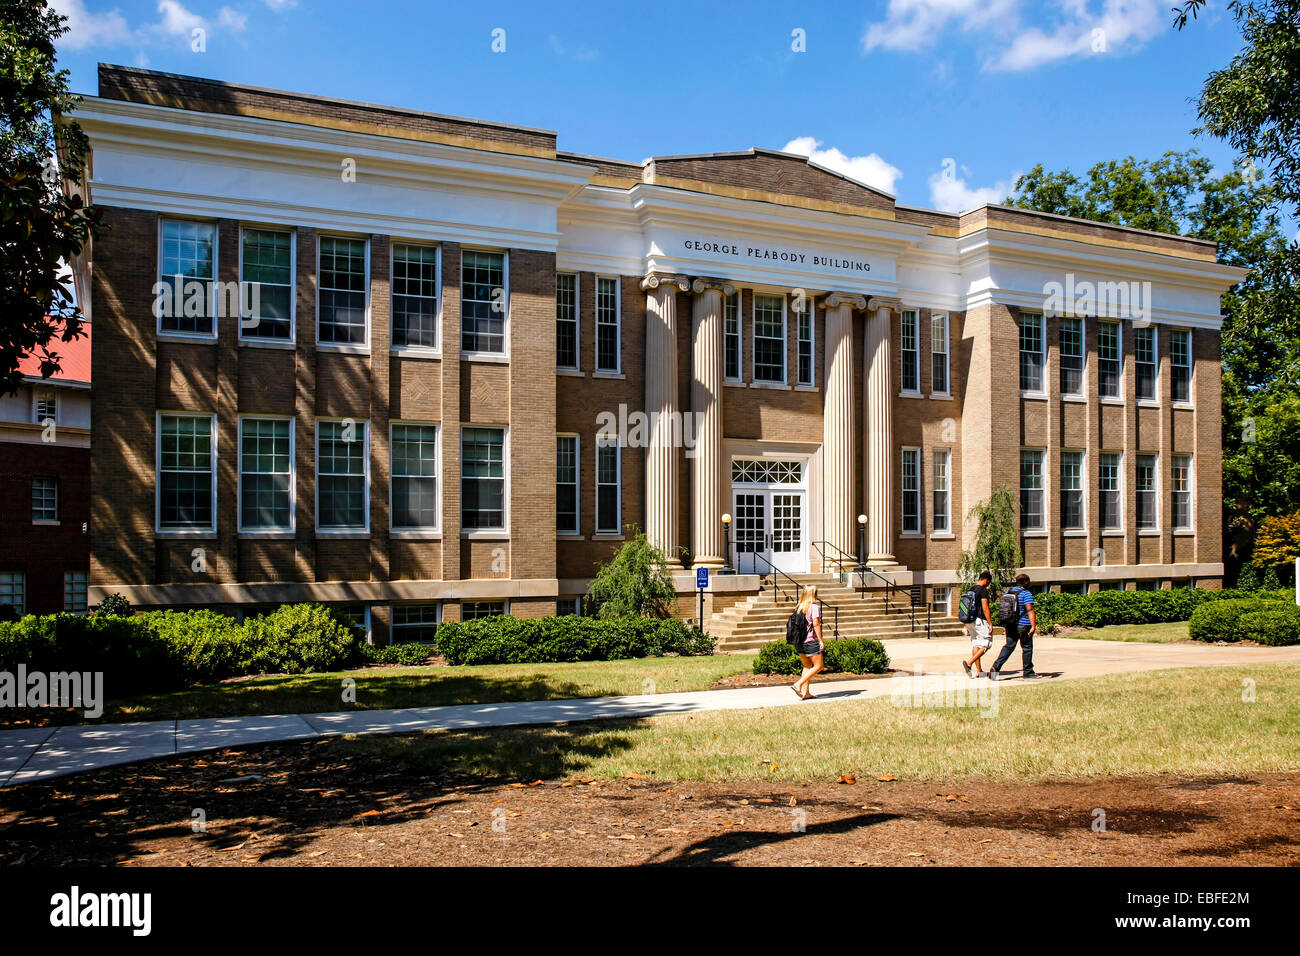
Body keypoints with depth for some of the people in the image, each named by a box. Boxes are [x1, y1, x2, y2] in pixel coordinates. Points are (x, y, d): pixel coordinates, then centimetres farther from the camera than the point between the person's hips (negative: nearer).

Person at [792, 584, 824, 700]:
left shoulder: (799, 607, 11)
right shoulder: (814, 606, -9)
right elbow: (816, 624, -16)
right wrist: (821, 641, -14)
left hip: (799, 642, 7)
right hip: (810, 641, -7)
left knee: (807, 666, 16)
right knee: (818, 666, 2)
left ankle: (805, 692, 11)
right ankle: (798, 684, -9)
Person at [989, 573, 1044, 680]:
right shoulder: (1027, 593, -11)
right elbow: (1030, 610, -18)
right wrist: (1033, 625, -19)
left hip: (1010, 625, 6)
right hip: (1023, 625, -6)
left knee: (1009, 646, 8)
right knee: (1027, 648, 8)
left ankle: (996, 666, -8)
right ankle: (1028, 672, 16)